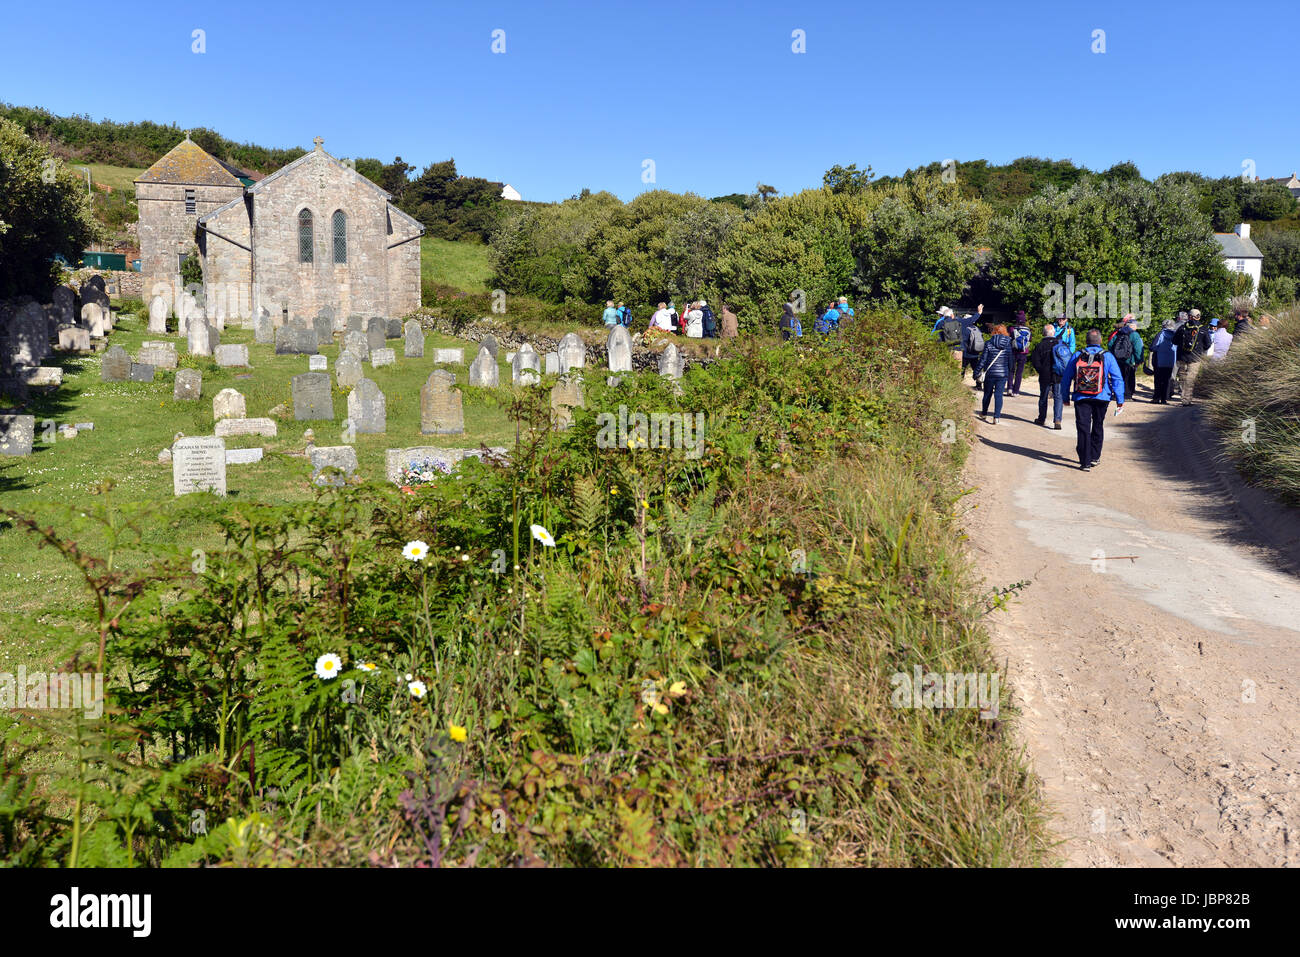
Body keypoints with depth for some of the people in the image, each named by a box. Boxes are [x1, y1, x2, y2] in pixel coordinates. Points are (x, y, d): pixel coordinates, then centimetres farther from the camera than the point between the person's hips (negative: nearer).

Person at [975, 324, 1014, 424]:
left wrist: (977, 373, 0)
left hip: (990, 373, -1)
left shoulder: (989, 343, -7)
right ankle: (997, 417, -4)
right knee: (999, 395, 2)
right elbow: (1011, 361, 4)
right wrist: (1010, 374, 15)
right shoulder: (1009, 344, -1)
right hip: (1003, 373, 1)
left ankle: (984, 414, 31)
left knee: (987, 393, 15)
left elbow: (983, 359, -6)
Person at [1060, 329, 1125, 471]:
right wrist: (1120, 400, 2)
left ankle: (1085, 462, -7)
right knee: (1098, 427, 18)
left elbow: (1066, 378, 5)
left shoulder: (1077, 356, 0)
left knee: (1083, 429, -1)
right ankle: (1094, 457, 26)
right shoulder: (1107, 356, -3)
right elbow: (1117, 379, -4)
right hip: (1102, 398, 1)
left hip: (1081, 398, 0)